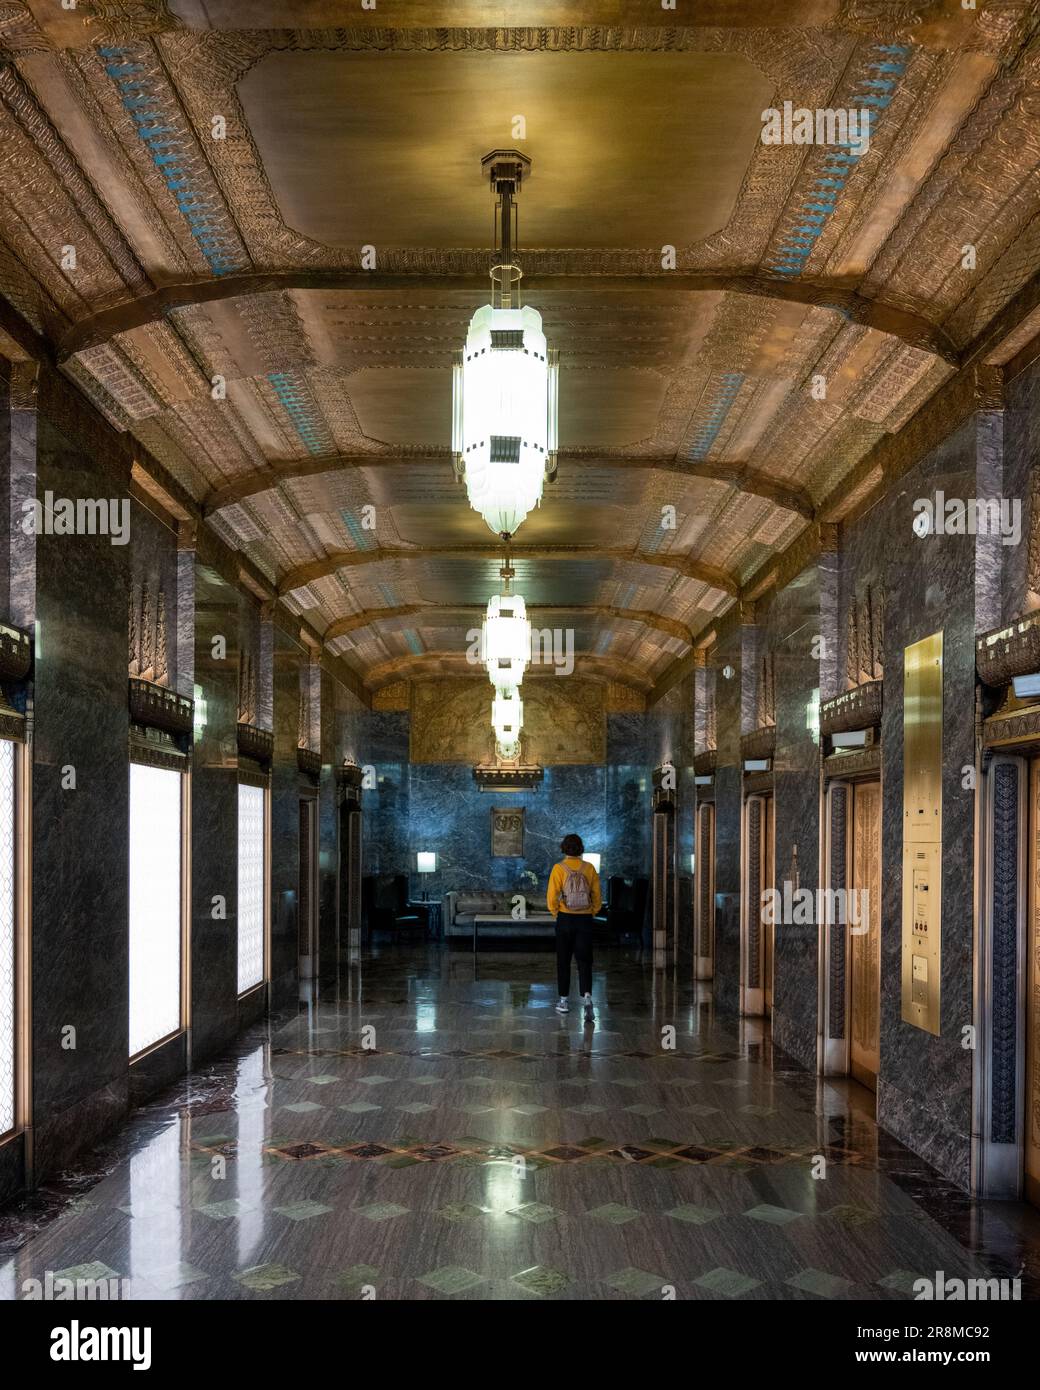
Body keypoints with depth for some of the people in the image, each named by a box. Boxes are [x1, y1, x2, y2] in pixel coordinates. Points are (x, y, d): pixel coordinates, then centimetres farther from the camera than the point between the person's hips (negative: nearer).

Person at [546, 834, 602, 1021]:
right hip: (585, 920, 1)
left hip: (565, 920, -1)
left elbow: (552, 896, -12)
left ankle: (564, 1001, 18)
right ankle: (587, 997, -16)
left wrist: (555, 913, 5)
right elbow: (597, 896, 2)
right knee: (584, 961, 3)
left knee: (563, 961, 12)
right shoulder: (589, 868, -1)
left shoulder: (559, 868, -8)